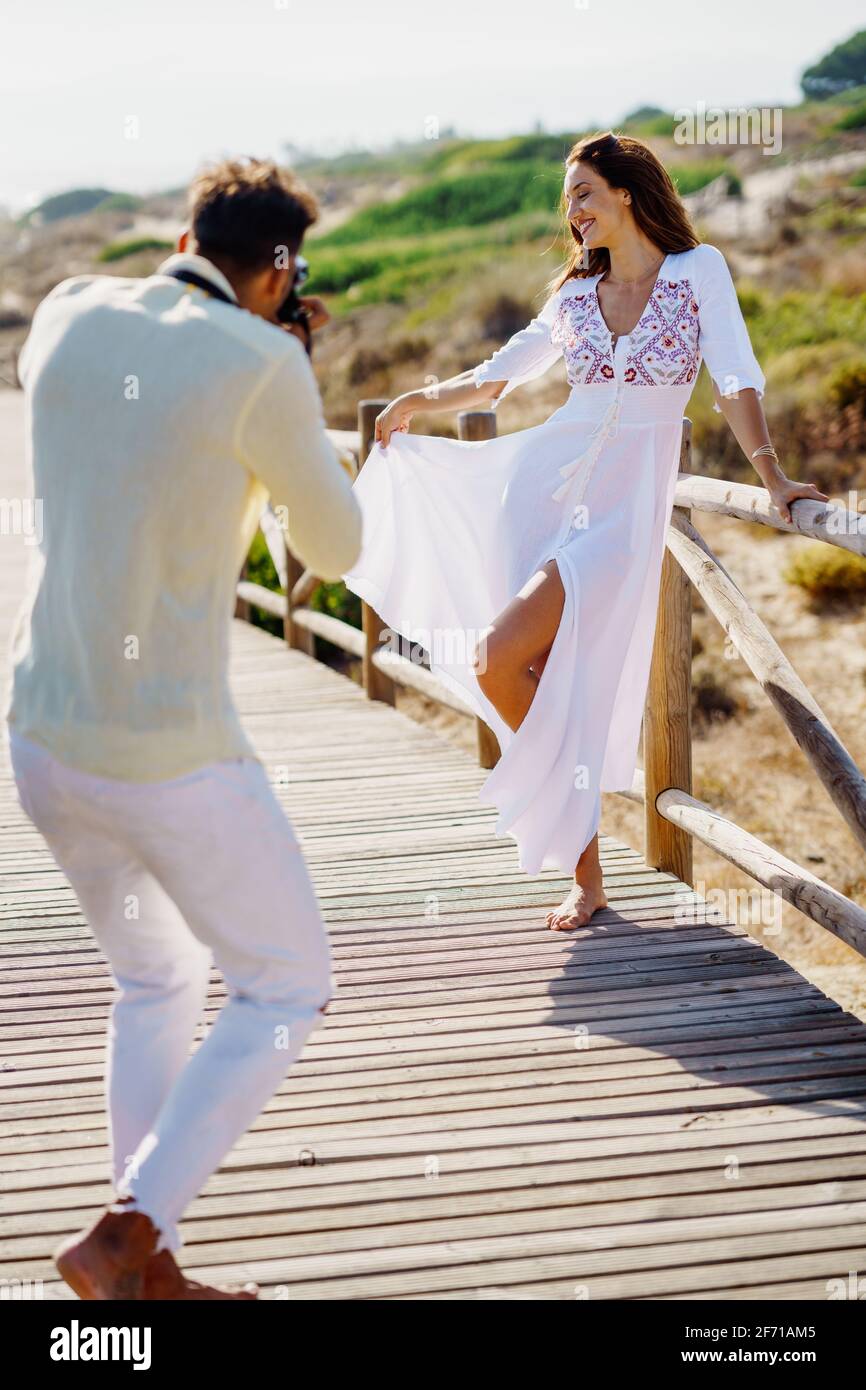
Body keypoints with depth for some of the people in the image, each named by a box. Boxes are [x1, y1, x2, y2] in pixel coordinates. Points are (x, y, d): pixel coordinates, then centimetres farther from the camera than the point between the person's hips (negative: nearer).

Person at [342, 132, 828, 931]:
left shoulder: (699, 270, 2)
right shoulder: (575, 296, 15)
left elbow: (736, 381, -5)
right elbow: (498, 376, 25)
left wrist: (771, 476, -14)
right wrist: (423, 400, 16)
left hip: (622, 504, -4)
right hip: (545, 483, 4)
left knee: (499, 658, -20)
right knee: (553, 683, 0)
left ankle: (541, 780, 9)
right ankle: (587, 879, 13)